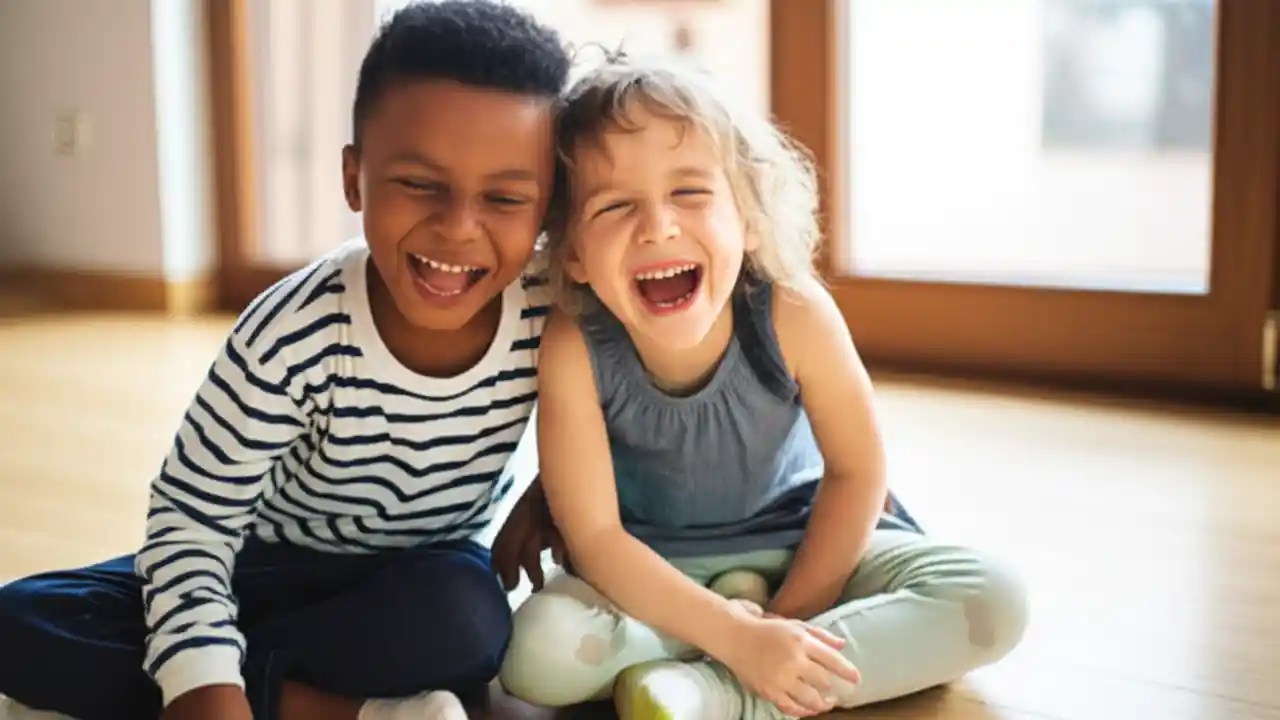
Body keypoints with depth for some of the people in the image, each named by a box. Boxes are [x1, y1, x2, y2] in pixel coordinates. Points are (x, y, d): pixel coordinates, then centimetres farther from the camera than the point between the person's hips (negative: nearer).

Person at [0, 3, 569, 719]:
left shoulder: (553, 318, -23)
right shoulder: (299, 334, -29)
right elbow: (191, 518, -22)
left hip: (425, 583, 1)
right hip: (272, 571, 0)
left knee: (464, 620, -36)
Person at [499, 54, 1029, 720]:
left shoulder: (794, 313, -25)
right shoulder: (574, 349, -26)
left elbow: (856, 470, -10)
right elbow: (594, 536, -23)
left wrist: (790, 613, -14)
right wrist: (737, 636, -30)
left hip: (799, 547, 2)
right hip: (655, 572, -2)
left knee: (992, 602, -19)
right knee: (539, 649, -31)